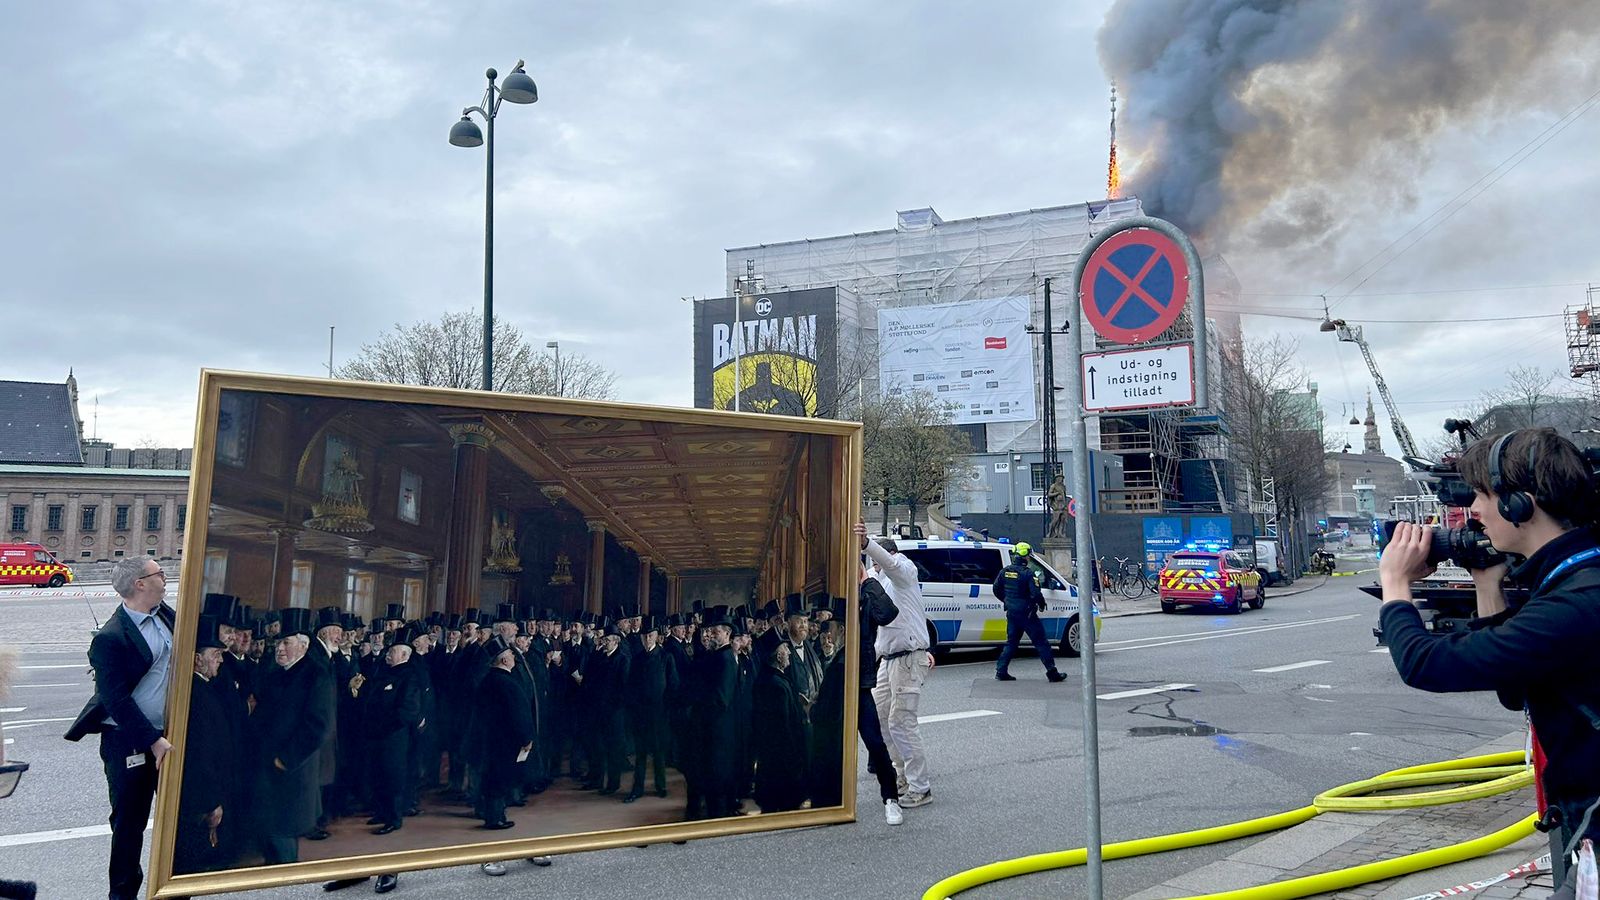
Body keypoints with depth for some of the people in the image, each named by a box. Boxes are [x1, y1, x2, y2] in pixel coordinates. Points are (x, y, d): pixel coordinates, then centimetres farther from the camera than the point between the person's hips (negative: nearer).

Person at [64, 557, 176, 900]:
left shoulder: (165, 614, 1)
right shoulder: (110, 639, -19)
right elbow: (116, 700, -20)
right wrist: (153, 740, -20)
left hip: (168, 734, 6)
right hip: (129, 743, -6)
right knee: (129, 822, 9)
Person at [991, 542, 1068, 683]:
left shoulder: (1004, 571, 4)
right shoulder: (1028, 573, -16)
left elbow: (996, 590, 12)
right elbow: (1036, 594, -20)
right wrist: (1041, 604, 0)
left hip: (1011, 612, 6)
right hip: (1026, 612, -6)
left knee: (1011, 642, 15)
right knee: (1041, 642, 2)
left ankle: (1001, 672, 11)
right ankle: (1052, 672, 4)